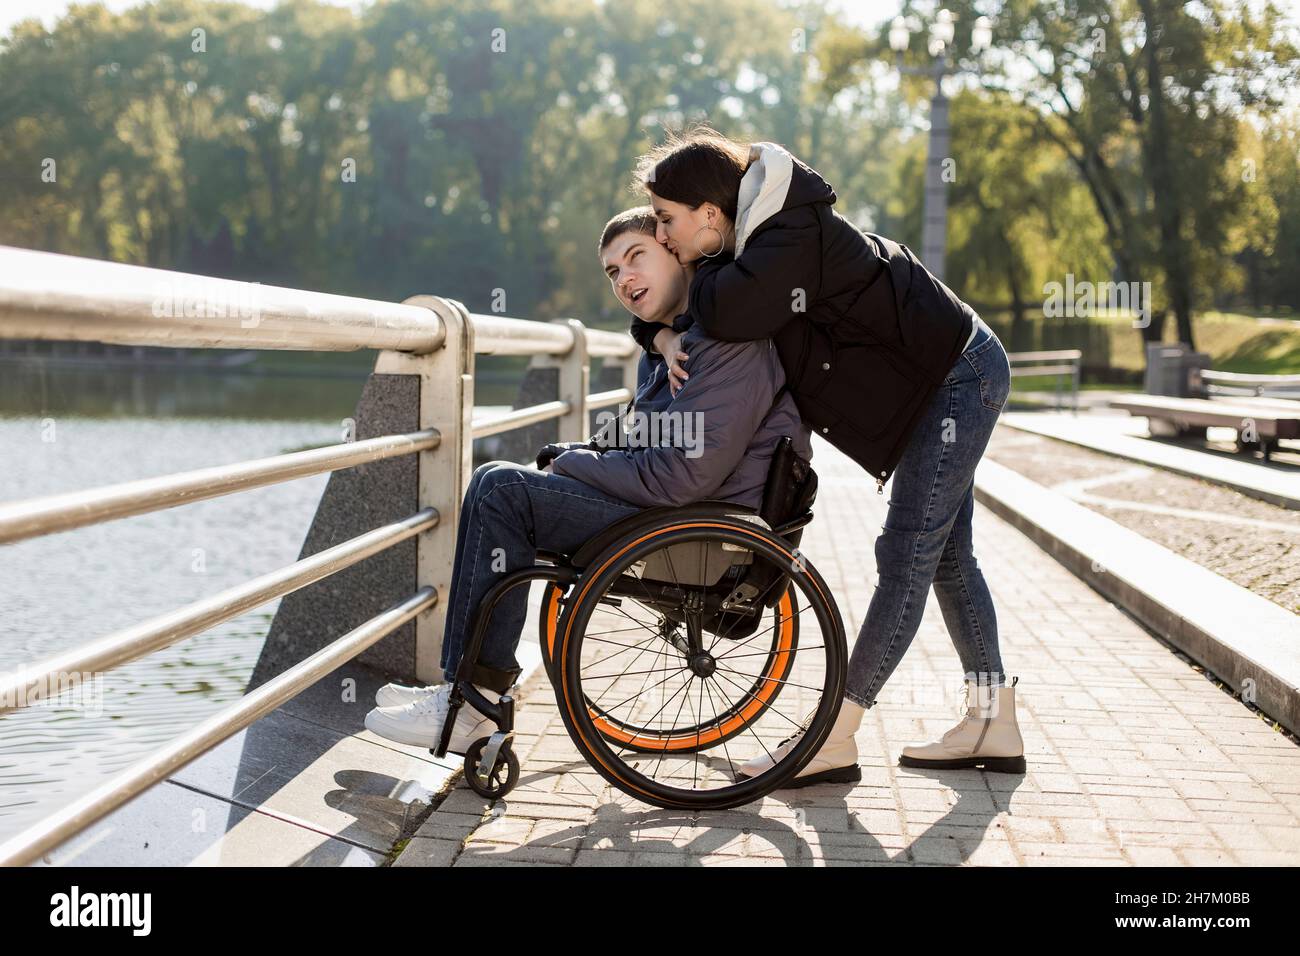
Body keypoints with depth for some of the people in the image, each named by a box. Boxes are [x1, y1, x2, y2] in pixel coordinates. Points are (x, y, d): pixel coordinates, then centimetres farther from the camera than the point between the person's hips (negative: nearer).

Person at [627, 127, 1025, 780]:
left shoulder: (793, 233, -27)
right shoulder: (744, 245, 2)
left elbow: (731, 312, -43)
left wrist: (705, 277, -20)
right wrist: (665, 338, -14)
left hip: (959, 375, -10)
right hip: (944, 381, 10)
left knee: (907, 556, -10)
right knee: (945, 553, 12)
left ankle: (835, 737, -10)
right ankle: (993, 725, 19)